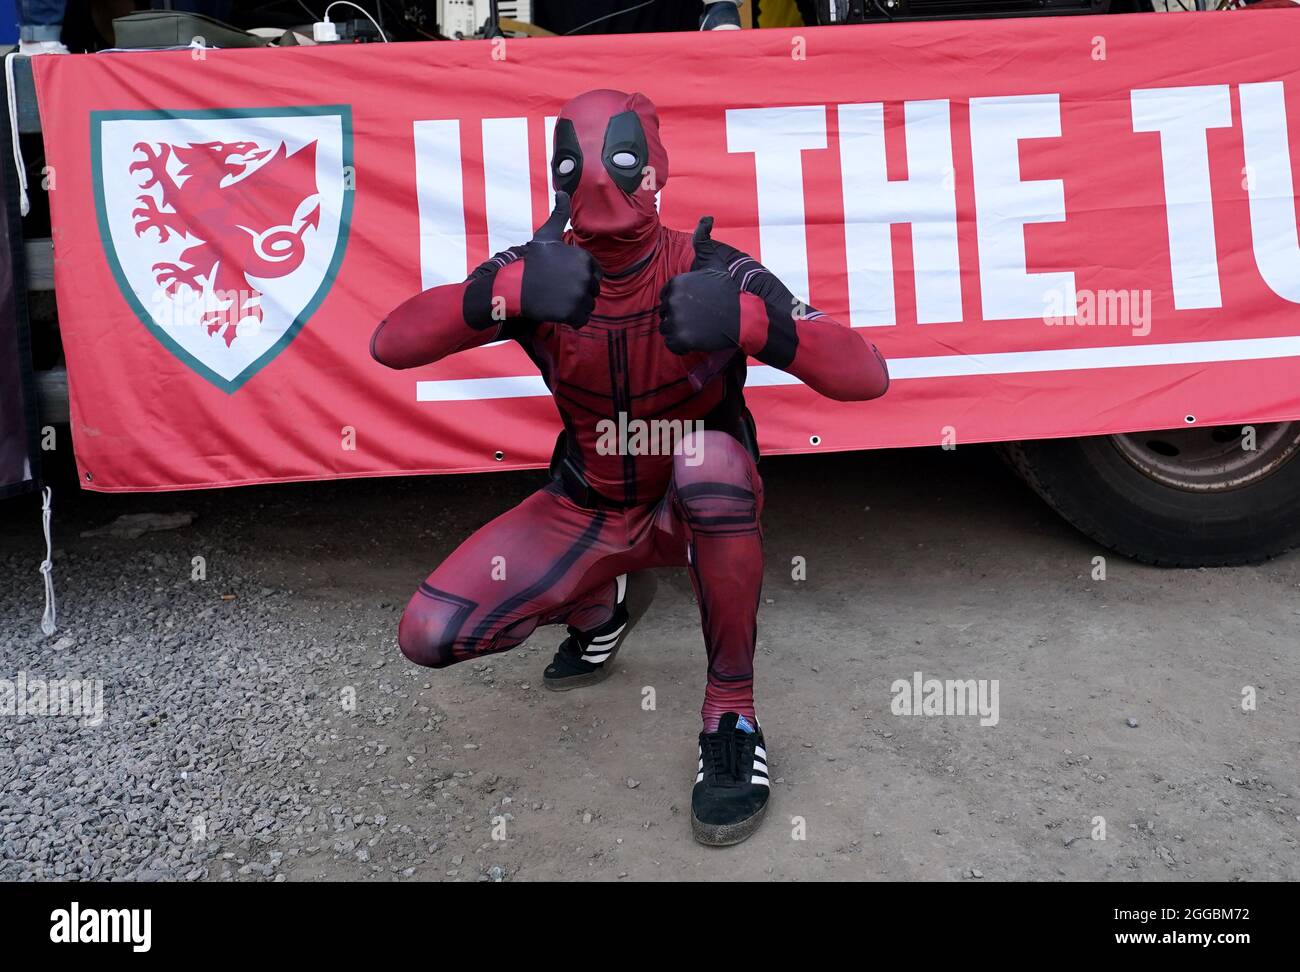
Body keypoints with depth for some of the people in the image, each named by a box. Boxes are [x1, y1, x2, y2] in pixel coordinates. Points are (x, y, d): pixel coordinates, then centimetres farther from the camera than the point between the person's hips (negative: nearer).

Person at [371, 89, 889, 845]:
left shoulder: (715, 272, -19)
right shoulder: (536, 272, -12)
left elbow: (868, 376, -25)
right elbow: (389, 344, -22)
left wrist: (748, 319, -44)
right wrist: (507, 291, -39)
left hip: (696, 504, -2)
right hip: (585, 512, 3)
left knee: (710, 457, -38)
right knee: (429, 634, -12)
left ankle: (733, 710, -19)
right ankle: (602, 605, 16)